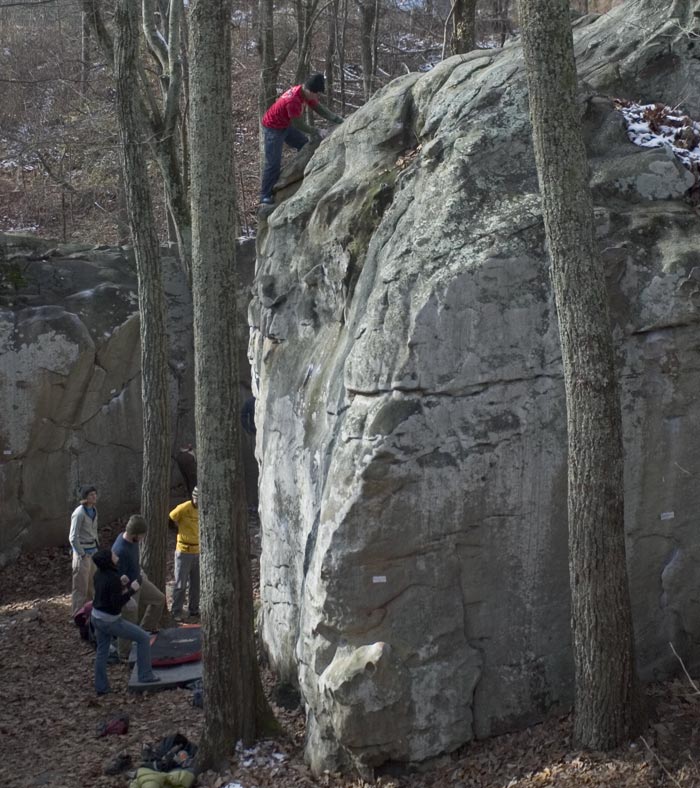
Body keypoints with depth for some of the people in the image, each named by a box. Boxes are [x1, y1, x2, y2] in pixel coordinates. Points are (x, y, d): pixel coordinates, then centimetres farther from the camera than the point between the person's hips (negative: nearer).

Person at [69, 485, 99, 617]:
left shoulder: (93, 510, 5)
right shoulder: (79, 513, -20)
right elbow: (73, 537, -19)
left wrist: (97, 549, 13)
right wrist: (82, 554, -16)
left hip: (92, 550, 8)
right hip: (82, 552, -8)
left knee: (92, 584, 17)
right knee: (81, 586, 1)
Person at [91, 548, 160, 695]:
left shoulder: (99, 574, -1)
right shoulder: (113, 579, -26)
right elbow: (117, 604, -24)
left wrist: (121, 584, 5)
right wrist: (132, 590, -18)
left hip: (96, 617, 8)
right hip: (110, 621, -8)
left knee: (102, 651, 20)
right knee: (144, 638, 5)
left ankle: (101, 687, 28)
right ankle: (145, 675, 10)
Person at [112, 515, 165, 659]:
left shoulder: (131, 539, -11)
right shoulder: (120, 551, -38)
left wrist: (141, 572, 24)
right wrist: (128, 601, -28)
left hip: (138, 581, 9)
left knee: (160, 599, 22)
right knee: (130, 624, 3)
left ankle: (148, 627, 42)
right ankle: (125, 654, 21)